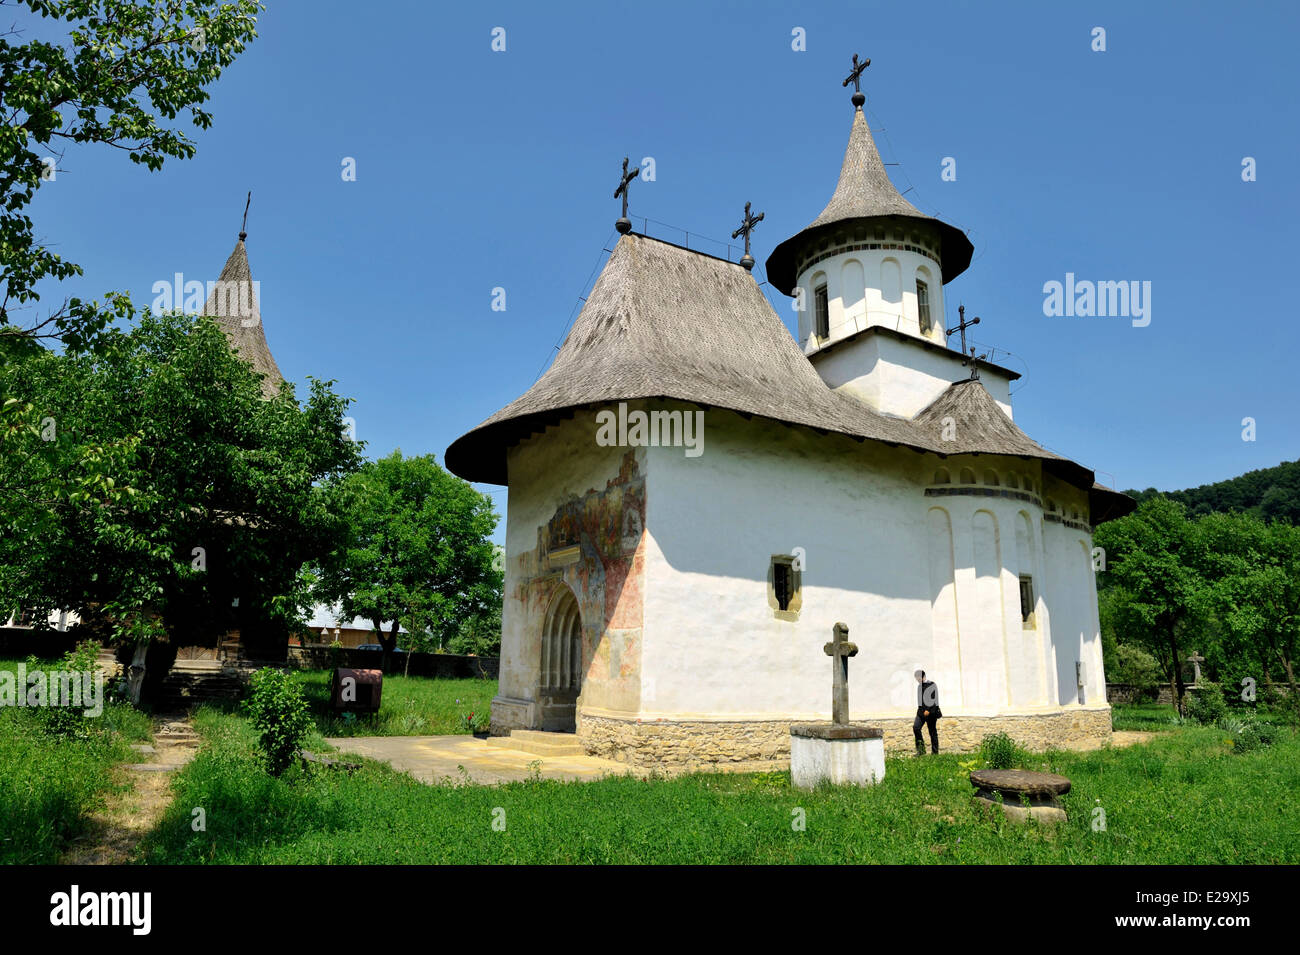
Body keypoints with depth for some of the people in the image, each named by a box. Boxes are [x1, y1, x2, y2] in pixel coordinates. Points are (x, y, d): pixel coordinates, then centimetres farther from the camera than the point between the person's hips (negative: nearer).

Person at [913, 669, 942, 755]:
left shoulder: (932, 685, -6)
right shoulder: (919, 686, 14)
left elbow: (935, 699, -10)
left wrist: (928, 710, -14)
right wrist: (920, 709, 15)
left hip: (931, 711, -6)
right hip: (921, 711, 6)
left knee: (932, 731, 0)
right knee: (916, 727, -12)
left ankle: (935, 751, 11)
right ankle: (921, 750, -6)